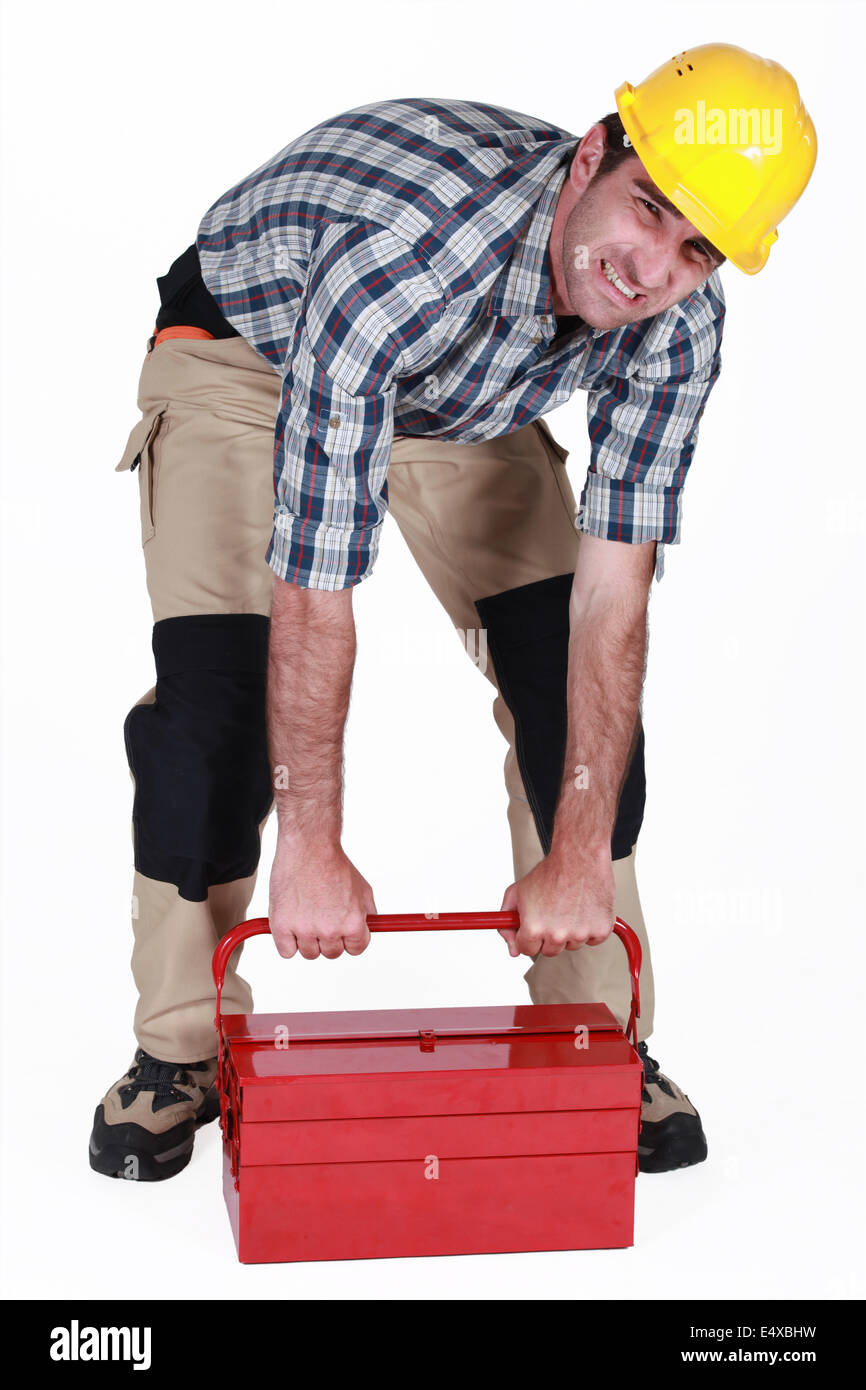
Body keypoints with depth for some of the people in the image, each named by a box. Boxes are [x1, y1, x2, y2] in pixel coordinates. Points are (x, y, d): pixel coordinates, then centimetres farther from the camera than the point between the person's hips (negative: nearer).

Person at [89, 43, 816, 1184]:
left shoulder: (679, 323, -27)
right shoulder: (403, 255, -44)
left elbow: (612, 593, -24)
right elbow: (314, 587, -39)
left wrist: (580, 857, -26)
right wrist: (310, 851, -33)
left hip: (470, 401, 4)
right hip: (245, 355, -4)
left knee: (581, 679, -8)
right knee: (215, 695, -18)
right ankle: (182, 1051, 1)